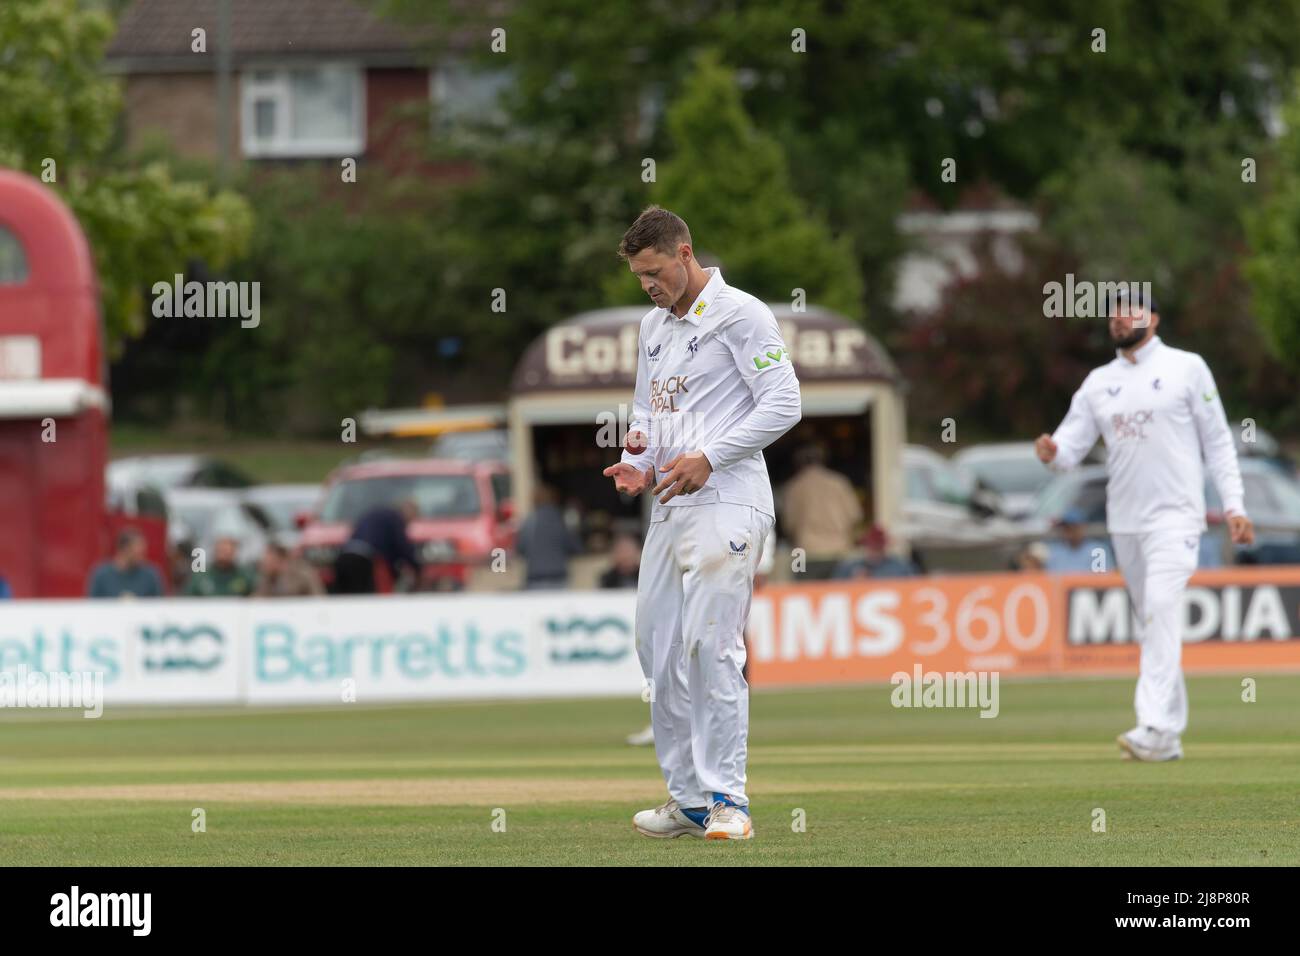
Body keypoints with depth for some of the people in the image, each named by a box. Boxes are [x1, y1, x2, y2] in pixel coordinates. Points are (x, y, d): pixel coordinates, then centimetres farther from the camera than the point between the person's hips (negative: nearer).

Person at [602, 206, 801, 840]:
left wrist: (706, 459, -16)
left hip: (725, 503, -8)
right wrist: (638, 462, 6)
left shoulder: (740, 314, -6)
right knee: (660, 655, 6)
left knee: (710, 647, -15)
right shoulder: (653, 326, 19)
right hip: (668, 507, 8)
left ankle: (727, 799, -12)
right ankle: (688, 799, 13)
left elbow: (783, 404, -12)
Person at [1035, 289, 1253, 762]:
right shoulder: (1098, 382, 14)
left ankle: (1155, 727, -31)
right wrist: (1052, 452, -17)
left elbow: (1217, 440, 1)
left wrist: (1233, 505, -7)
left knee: (1161, 608, -21)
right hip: (1124, 521, 6)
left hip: (1175, 516, -6)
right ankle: (1171, 734, 14)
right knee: (1152, 623, 9)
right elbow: (1071, 445, 8)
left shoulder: (1186, 368, 2)